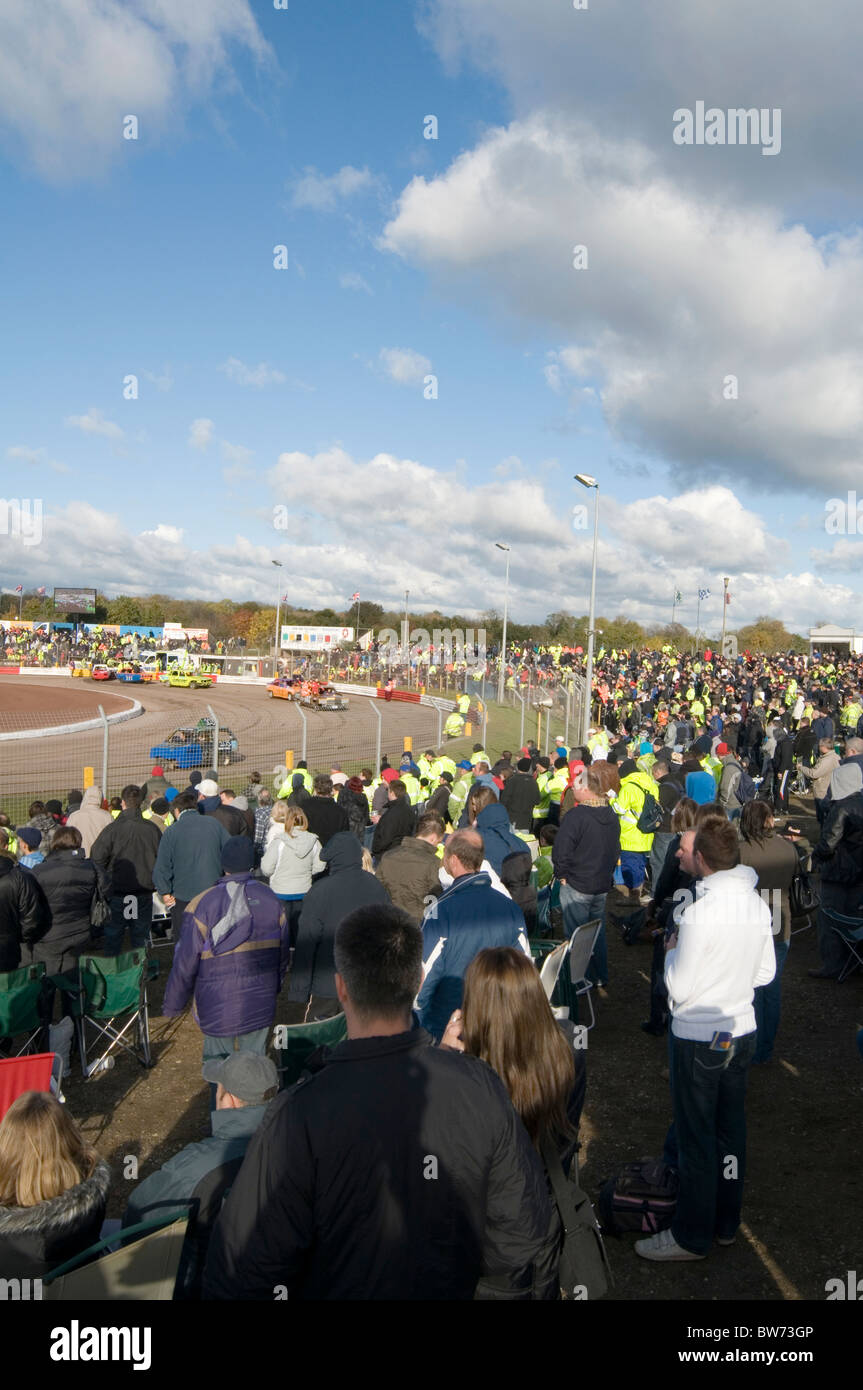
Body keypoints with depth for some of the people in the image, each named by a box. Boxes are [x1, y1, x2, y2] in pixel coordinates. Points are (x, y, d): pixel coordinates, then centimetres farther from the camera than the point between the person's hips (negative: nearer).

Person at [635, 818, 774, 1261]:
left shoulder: (700, 911, -24)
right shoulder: (758, 905, -3)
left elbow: (678, 987, -18)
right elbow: (764, 973, 7)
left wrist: (672, 950, -2)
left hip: (699, 1039, -7)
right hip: (741, 1031, 7)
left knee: (696, 1137, 6)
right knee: (731, 1130, 19)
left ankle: (692, 1236, 19)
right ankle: (726, 1223, 34)